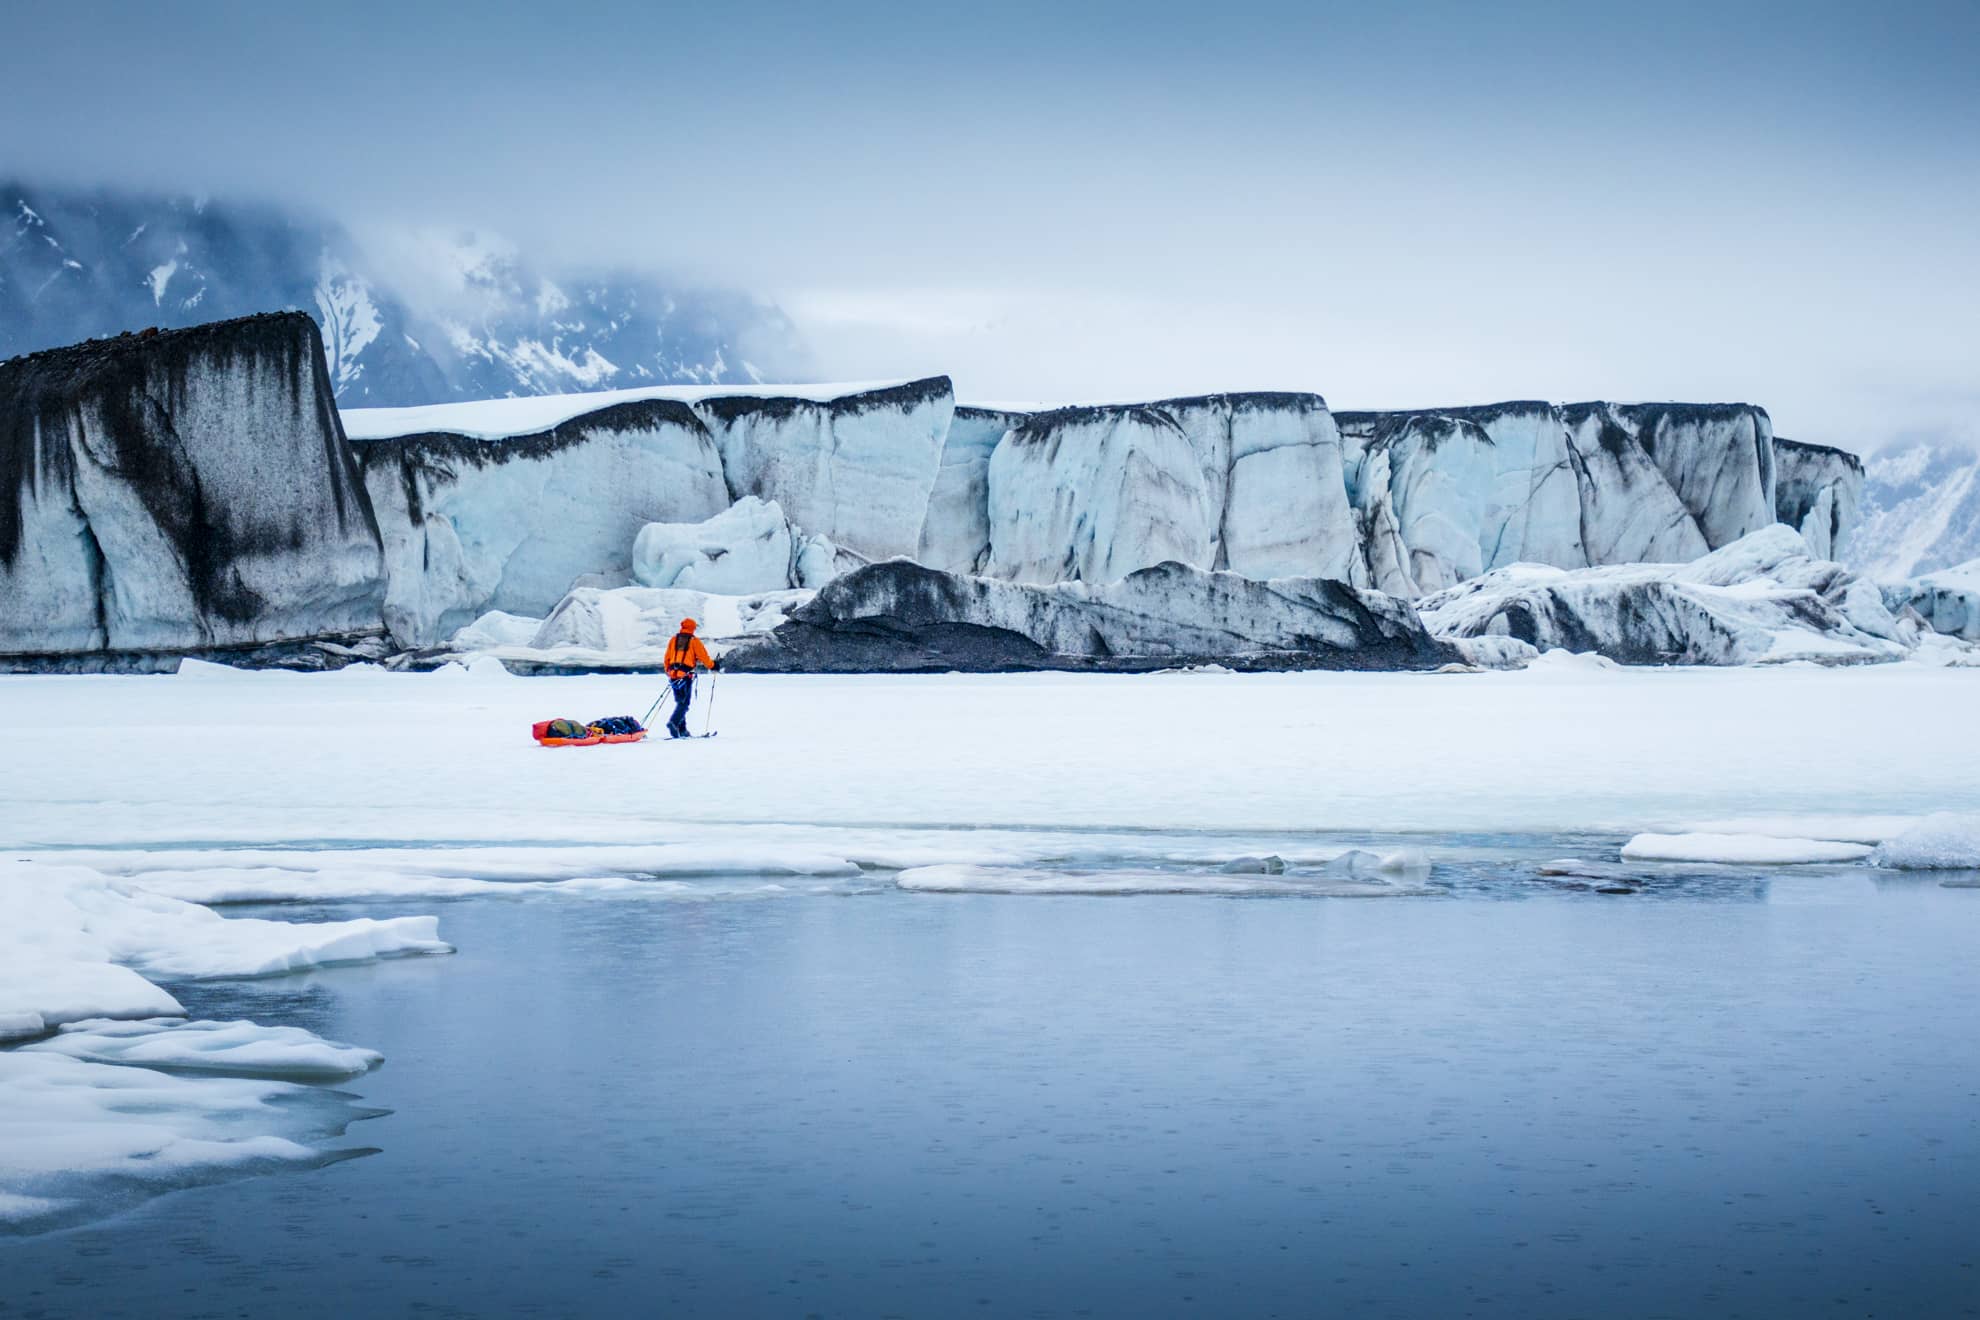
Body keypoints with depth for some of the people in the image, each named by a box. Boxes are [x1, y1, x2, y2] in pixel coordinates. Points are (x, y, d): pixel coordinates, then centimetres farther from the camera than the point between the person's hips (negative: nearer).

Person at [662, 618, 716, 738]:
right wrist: (712, 665, 14)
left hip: (673, 673, 5)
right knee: (684, 702, -6)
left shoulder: (674, 639, 12)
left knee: (680, 701, 14)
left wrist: (668, 672, 27)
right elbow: (702, 656, -2)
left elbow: (667, 657, 16)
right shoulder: (694, 640, 0)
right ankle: (674, 722, -28)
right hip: (686, 674, -5)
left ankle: (682, 729, 12)